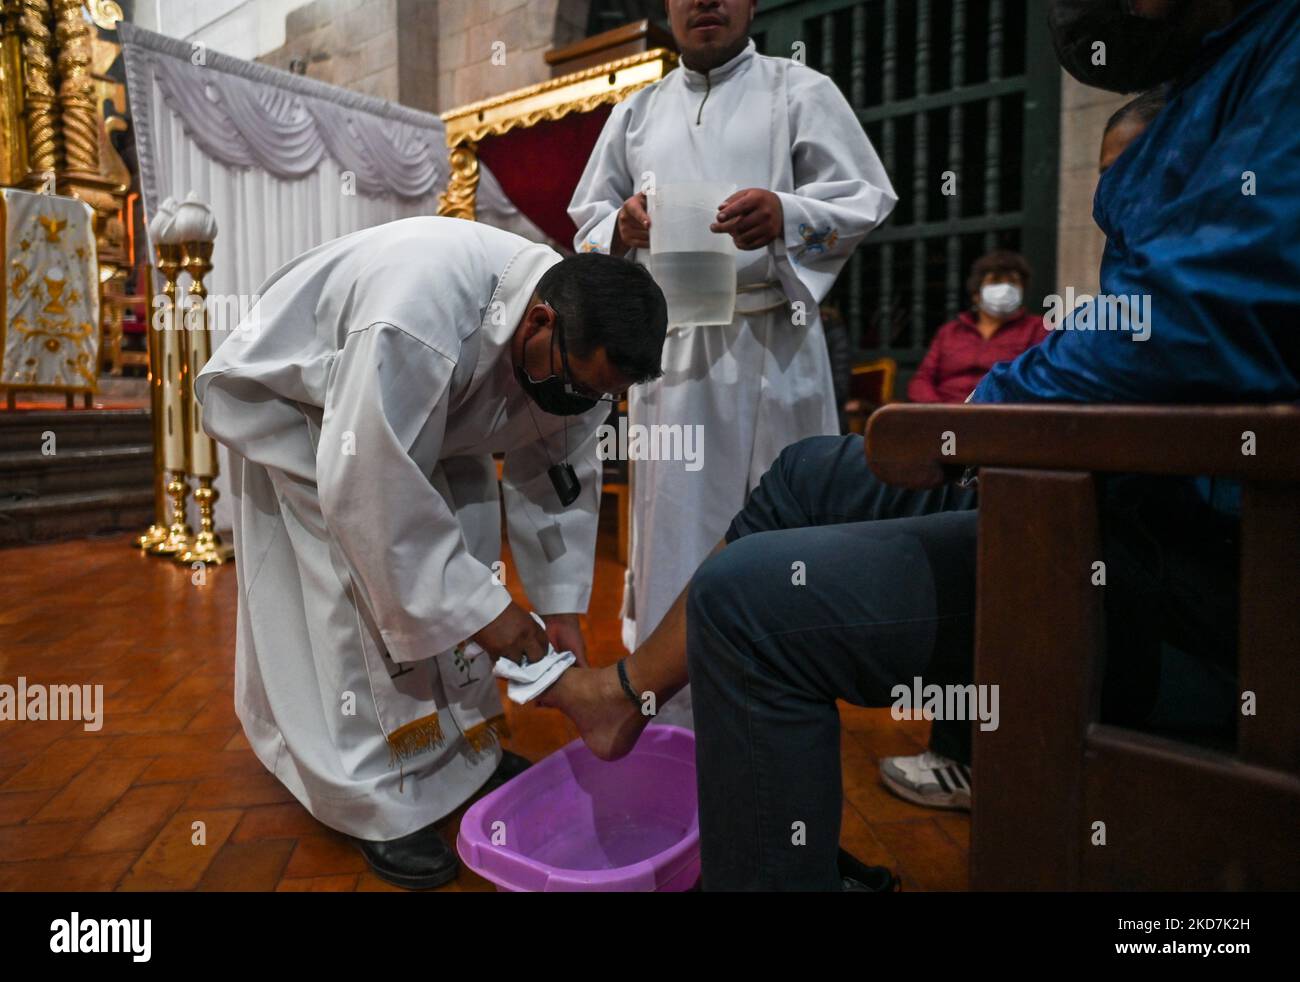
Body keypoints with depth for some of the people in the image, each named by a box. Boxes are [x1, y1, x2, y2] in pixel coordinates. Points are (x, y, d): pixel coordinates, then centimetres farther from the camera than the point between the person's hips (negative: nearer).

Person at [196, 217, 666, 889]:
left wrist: (560, 606, -13)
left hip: (419, 413, 7)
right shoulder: (418, 323, -44)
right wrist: (480, 607, -33)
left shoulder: (574, 341, -20)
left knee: (452, 559, 2)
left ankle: (462, 748, 18)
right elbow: (368, 490, -39)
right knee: (363, 599, -14)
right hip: (292, 404, -6)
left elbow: (559, 475, -9)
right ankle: (379, 803, 0)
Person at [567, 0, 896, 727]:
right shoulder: (635, 113, 19)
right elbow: (586, 218, 18)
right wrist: (620, 226, -6)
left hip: (771, 344, -2)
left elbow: (870, 196, 1)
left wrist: (787, 216, -19)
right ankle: (668, 714, 16)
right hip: (668, 344, 3)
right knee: (673, 523, 3)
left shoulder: (801, 91, 9)